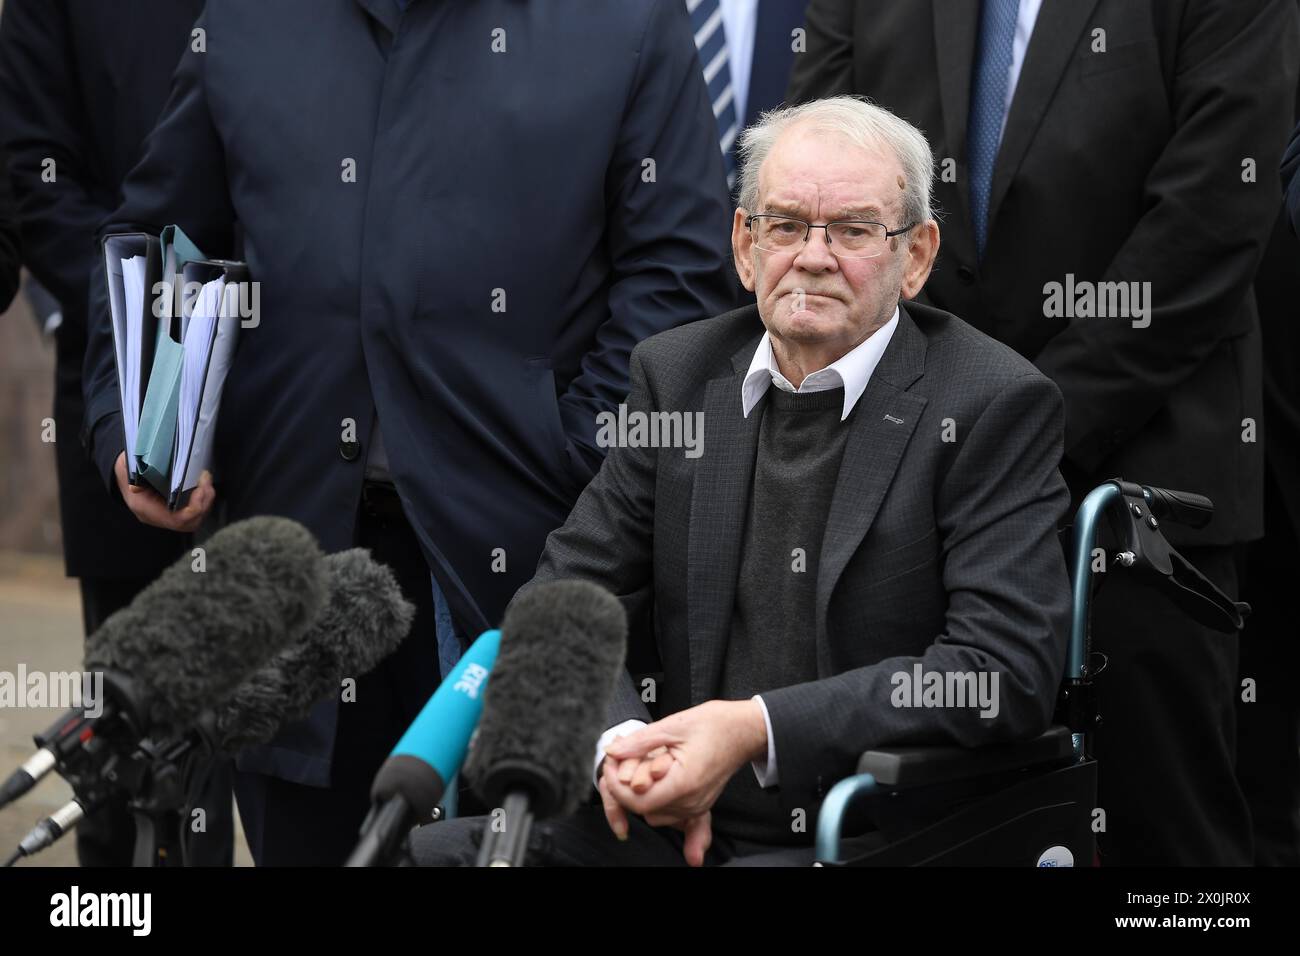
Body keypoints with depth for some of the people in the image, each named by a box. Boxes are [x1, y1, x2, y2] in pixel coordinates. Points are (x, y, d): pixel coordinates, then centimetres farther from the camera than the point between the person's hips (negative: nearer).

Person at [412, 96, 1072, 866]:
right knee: (424, 850, -16)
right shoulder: (679, 375, 10)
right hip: (684, 823, 5)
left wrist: (758, 729, -21)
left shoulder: (997, 406, -5)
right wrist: (616, 740, -13)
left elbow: (1008, 669, -15)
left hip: (877, 834, -5)